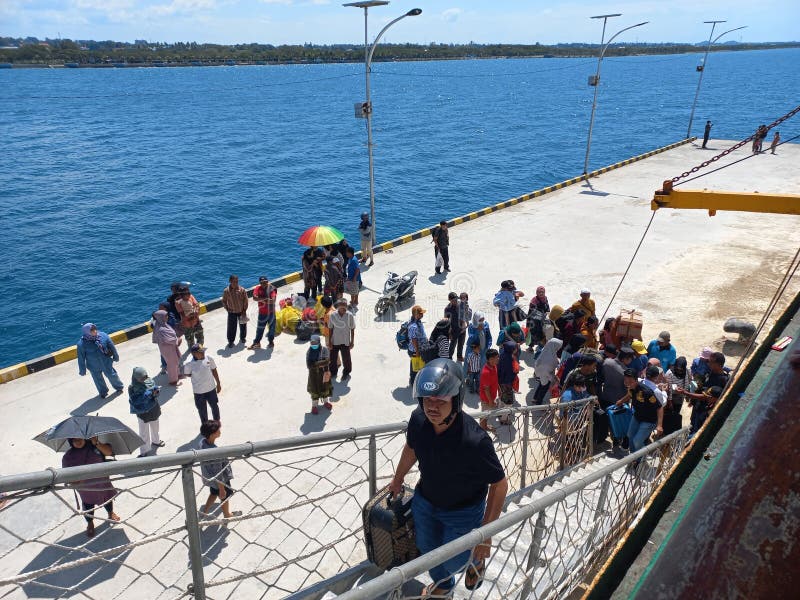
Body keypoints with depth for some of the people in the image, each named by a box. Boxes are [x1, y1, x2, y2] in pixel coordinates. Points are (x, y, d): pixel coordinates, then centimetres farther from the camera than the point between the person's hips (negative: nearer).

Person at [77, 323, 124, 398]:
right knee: (98, 380, 20)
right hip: (94, 367, -1)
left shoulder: (103, 336, -17)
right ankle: (103, 392, 48)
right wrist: (82, 370, -4)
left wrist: (116, 357, 9)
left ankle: (119, 387, 47)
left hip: (106, 363, 1)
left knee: (112, 376, 17)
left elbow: (112, 347, -2)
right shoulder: (82, 344, -23)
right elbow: (81, 359, -12)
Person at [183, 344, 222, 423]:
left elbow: (214, 371, 0)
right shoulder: (189, 364, -21)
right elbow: (186, 374, -2)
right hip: (199, 391, -2)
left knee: (214, 406, 23)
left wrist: (218, 383, 6)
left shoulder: (209, 359, -14)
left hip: (211, 388, 2)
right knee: (202, 409, 18)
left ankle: (217, 421, 50)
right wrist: (197, 376, -9)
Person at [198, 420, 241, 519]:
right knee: (225, 496, 24)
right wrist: (222, 489, -17)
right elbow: (218, 475, -30)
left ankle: (205, 511, 51)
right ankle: (227, 515, 50)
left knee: (214, 493, 34)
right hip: (221, 480, -6)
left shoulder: (203, 441, -22)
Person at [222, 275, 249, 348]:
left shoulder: (242, 290, -13)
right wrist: (227, 309, -5)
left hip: (241, 312, 0)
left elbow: (245, 301, -7)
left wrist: (244, 311, -8)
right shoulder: (226, 291, -10)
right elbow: (224, 301, 2)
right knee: (231, 327, 5)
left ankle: (242, 338, 39)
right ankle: (230, 341, 22)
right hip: (232, 313, 0)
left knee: (243, 326, 15)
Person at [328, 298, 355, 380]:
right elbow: (330, 329, -4)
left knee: (346, 358, 14)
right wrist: (330, 342, -2)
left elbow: (352, 330, -6)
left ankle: (346, 372, 39)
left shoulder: (350, 315, -16)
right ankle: (333, 372, 41)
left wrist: (352, 342, -3)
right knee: (332, 358, 16)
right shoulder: (332, 315, -14)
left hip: (345, 342, -1)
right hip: (335, 341, 1)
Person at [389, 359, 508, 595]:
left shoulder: (475, 440, -39)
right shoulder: (419, 419, -23)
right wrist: (397, 480, 17)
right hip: (425, 500, 5)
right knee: (427, 549, 24)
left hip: (463, 511, -5)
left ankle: (476, 559, 50)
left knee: (453, 562, 12)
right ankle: (442, 584, 59)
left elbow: (499, 484, -24)